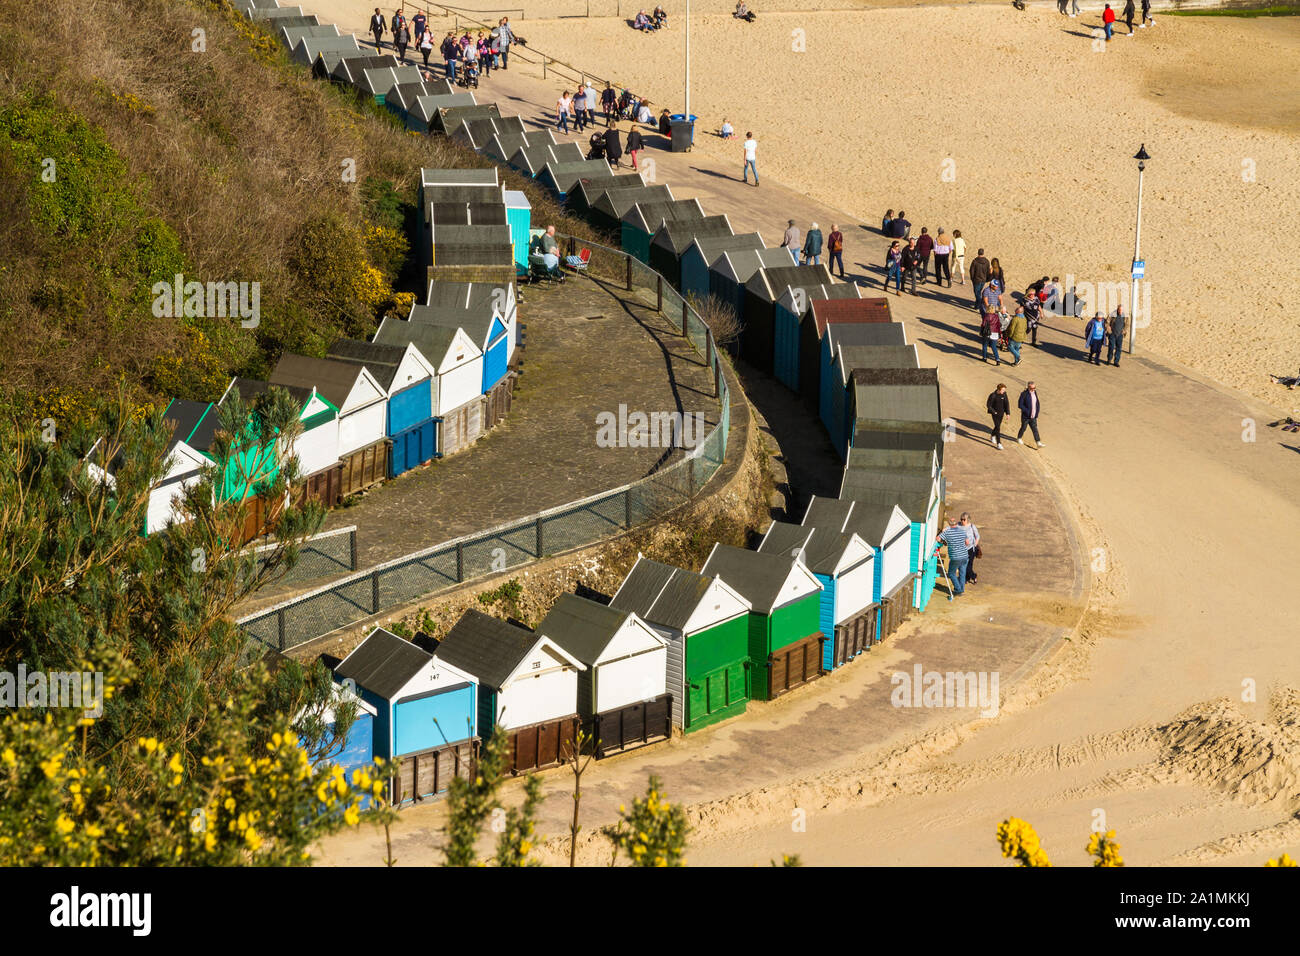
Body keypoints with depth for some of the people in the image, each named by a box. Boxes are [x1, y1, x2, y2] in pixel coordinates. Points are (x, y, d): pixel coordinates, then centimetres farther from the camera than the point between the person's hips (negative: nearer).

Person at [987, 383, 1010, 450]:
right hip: (995, 413, -5)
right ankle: (998, 444, -7)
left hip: (1001, 413, 5)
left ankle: (992, 436, 49)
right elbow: (988, 405, -11)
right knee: (998, 428, -10)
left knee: (998, 426, 21)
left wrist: (1008, 413, -5)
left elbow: (1006, 404, 0)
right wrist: (994, 412, -13)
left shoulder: (1004, 394, -7)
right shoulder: (993, 395, -19)